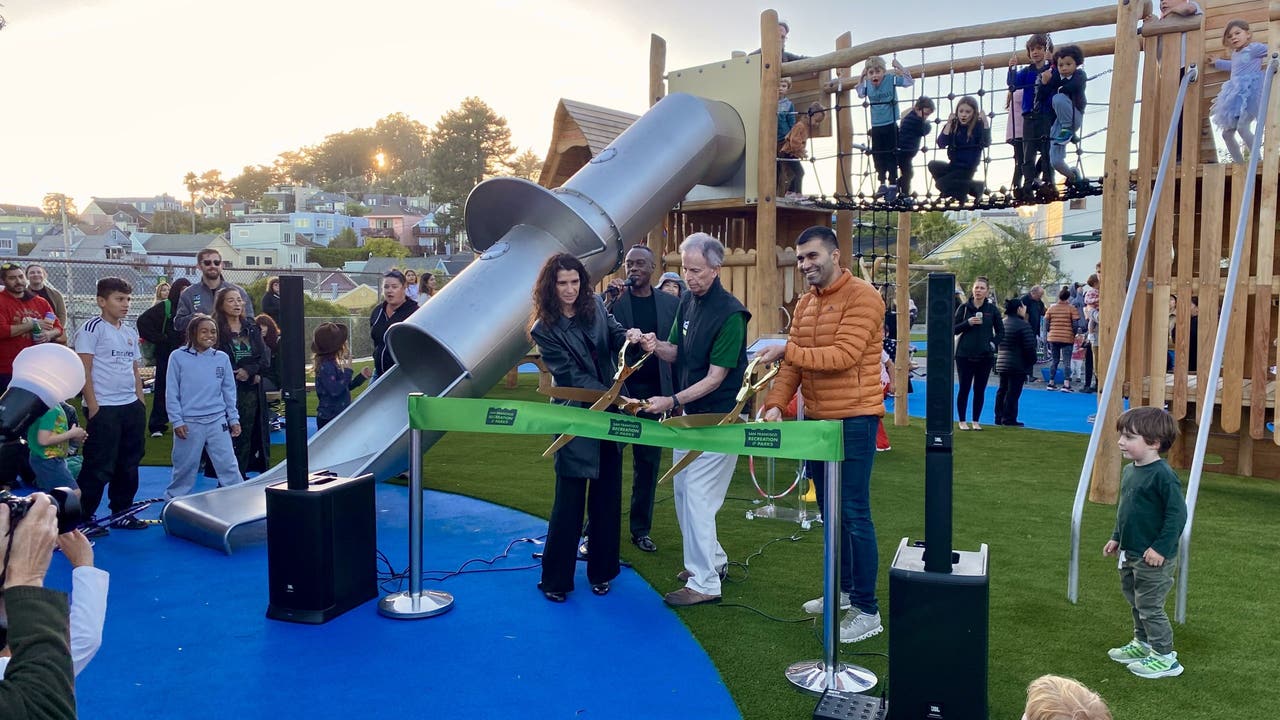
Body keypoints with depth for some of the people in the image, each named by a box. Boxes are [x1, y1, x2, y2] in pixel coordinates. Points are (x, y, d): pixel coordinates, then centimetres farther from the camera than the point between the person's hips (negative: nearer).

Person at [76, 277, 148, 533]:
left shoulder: (130, 332, 13)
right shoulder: (92, 329, -7)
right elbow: (84, 371, -11)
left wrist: (141, 404, 14)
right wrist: (93, 407, -16)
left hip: (132, 406, 7)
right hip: (103, 408, -7)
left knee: (129, 463, 13)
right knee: (99, 466, -3)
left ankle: (121, 512, 24)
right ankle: (82, 517, 8)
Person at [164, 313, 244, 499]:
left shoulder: (222, 358, 5)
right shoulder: (178, 357, -2)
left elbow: (229, 391, 10)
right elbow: (172, 392, -1)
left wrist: (234, 419, 8)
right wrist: (177, 421, -5)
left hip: (218, 421, 2)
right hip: (189, 423, -2)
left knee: (228, 464, 0)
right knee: (184, 467, 9)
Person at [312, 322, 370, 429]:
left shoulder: (335, 363, 8)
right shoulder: (325, 366, -19)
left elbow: (346, 386, 19)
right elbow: (335, 390, -28)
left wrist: (361, 376, 7)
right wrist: (348, 371, -21)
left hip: (340, 416, 9)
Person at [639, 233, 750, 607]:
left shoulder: (730, 314, -18)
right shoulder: (687, 302, 5)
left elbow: (715, 378, -19)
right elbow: (676, 352, 11)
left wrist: (672, 401, -26)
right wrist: (657, 347, -11)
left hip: (717, 418, -8)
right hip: (687, 414, 8)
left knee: (697, 497, -6)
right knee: (683, 492, 15)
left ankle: (705, 583, 5)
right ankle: (713, 559, 33)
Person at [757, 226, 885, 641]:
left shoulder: (862, 297, -13)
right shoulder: (805, 303, 12)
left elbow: (843, 356, -24)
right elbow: (792, 362, 6)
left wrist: (788, 351, -22)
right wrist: (776, 403, -8)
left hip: (853, 421, -8)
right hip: (816, 419, 8)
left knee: (854, 514, -6)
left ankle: (868, 610, 3)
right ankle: (842, 589, 31)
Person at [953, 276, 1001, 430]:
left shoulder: (992, 309, 2)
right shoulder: (964, 308, -1)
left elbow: (1000, 331, 11)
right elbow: (954, 329, -1)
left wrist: (993, 343, -3)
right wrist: (968, 323, -16)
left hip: (985, 356, 1)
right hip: (965, 355, -1)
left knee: (980, 390, 7)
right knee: (964, 388, 2)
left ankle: (976, 421, 18)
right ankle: (962, 421, 13)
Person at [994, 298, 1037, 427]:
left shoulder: (1002, 323, 11)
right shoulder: (1023, 325, -14)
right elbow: (1030, 347, -14)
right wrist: (1031, 361, 0)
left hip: (1001, 363, 8)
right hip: (1017, 365, -8)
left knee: (1002, 390, 14)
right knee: (1013, 392, -3)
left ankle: (999, 417, 18)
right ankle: (1009, 419, -1)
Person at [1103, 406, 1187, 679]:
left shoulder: (1162, 475, -22)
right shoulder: (1129, 471, 6)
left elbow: (1177, 514, -22)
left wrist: (1161, 547, -23)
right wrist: (1116, 537, 17)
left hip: (1153, 558, -9)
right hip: (1129, 554, 9)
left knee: (1149, 607, 1)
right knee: (1136, 603, 22)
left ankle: (1165, 657, 14)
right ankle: (1142, 643, 39)